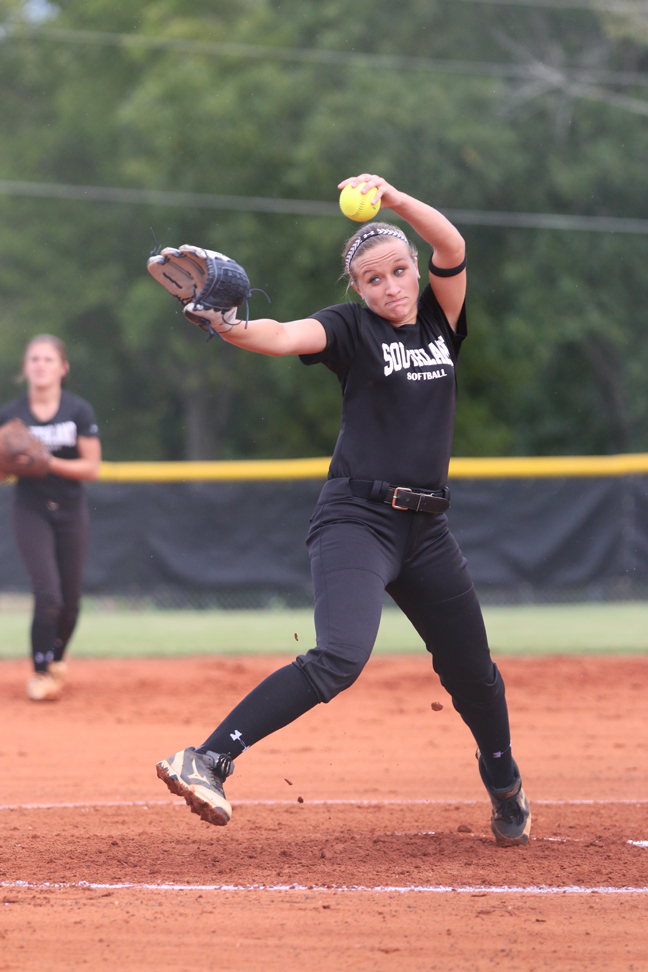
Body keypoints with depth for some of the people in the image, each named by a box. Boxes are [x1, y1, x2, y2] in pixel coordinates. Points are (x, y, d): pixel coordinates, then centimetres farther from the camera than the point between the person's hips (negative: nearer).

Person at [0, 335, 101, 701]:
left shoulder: (79, 410, -6)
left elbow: (91, 468, -8)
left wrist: (47, 462, -20)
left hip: (71, 510, 1)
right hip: (31, 510, -1)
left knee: (70, 599, 7)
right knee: (48, 593, -15)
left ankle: (57, 657, 36)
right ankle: (41, 672, -1)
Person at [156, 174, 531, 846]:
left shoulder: (440, 322, 12)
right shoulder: (351, 328, 0)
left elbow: (452, 246, -4)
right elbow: (286, 336, -20)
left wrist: (393, 198, -19)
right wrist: (227, 327, -40)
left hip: (426, 528, 5)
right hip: (357, 519, -5)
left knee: (472, 670, 13)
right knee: (340, 658, -27)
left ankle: (506, 791, 37)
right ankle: (207, 761, -32)